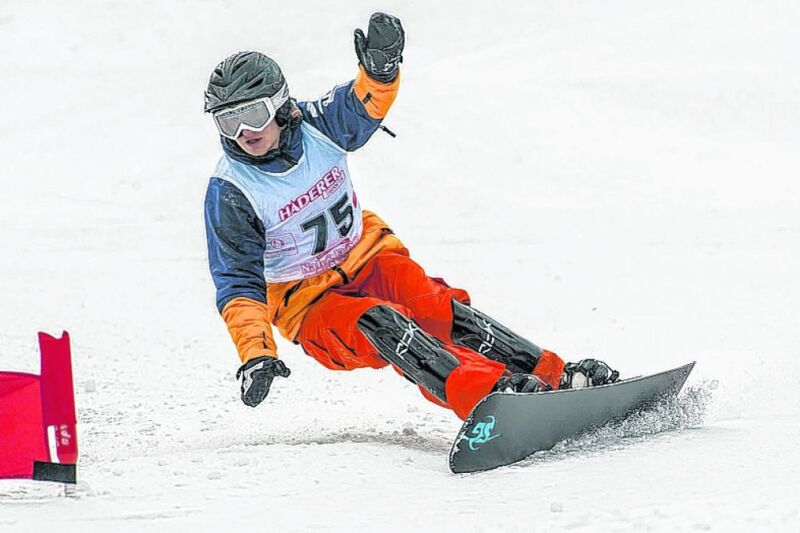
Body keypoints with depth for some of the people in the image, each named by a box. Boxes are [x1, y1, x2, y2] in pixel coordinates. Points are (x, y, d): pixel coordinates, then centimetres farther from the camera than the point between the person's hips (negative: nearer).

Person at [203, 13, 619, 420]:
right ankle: (487, 394, -50)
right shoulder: (229, 193, -14)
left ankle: (556, 377, -28)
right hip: (311, 305, -4)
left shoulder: (314, 125, -5)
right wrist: (255, 354, -26)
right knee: (378, 323, -33)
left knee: (437, 308, -24)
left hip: (367, 258, 4)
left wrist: (380, 68, -39)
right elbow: (240, 285, -12)